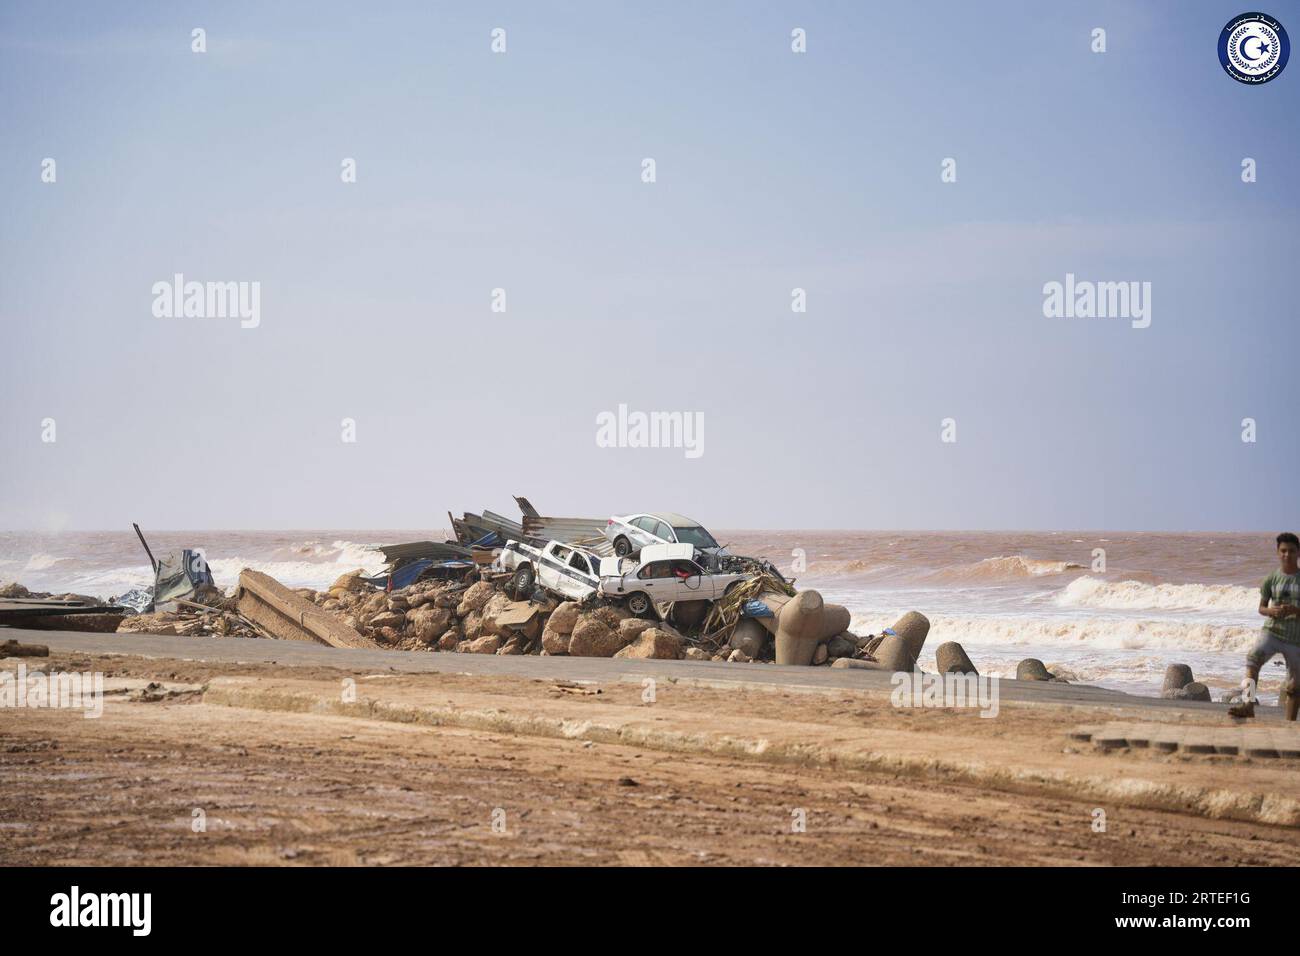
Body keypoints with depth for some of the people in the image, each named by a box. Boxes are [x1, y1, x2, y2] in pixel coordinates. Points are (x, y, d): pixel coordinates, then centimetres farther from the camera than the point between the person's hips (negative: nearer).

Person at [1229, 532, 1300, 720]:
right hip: (1272, 631, 0)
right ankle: (1248, 705, -38)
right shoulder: (1272, 579, 4)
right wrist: (1271, 611, -12)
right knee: (1253, 659, -29)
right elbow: (1261, 607, 10)